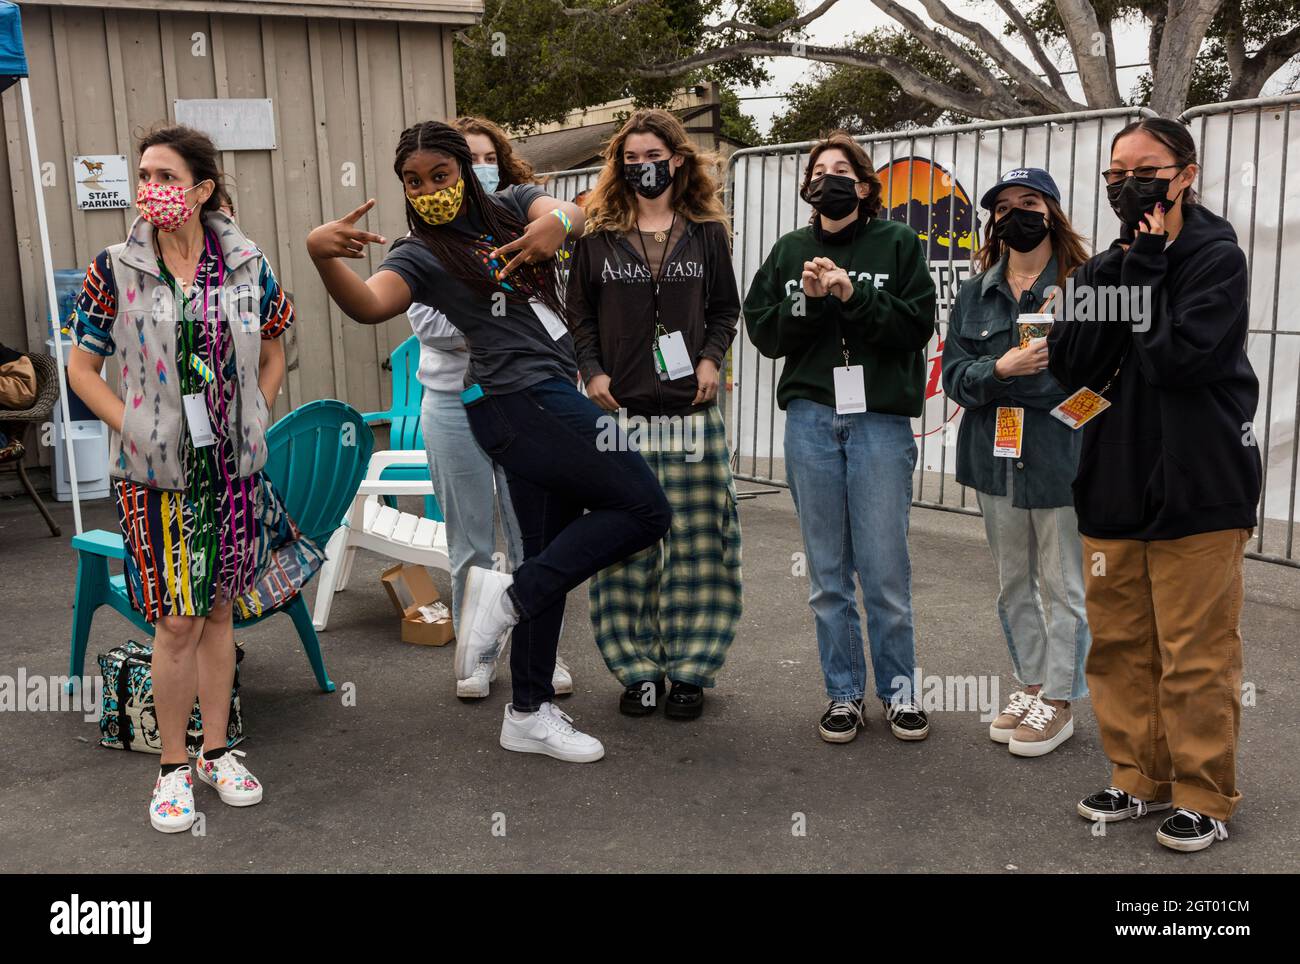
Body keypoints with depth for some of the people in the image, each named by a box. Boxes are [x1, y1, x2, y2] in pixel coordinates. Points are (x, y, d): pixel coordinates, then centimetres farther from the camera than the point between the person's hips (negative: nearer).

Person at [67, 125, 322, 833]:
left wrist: (249, 421, 4)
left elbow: (272, 354, 14)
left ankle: (216, 751, 28)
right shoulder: (115, 270, -4)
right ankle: (173, 768, 16)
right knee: (177, 622, -2)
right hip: (157, 472, -2)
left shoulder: (246, 266, 1)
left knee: (219, 611, 12)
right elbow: (83, 367, 2)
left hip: (233, 467, 2)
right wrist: (135, 430, -8)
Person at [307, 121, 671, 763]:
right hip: (525, 399, -7)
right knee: (645, 509, -11)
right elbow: (369, 305, -23)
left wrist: (559, 222, -34)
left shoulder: (513, 205, 13)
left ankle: (528, 715, 19)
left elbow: (570, 213, -9)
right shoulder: (422, 255, -2)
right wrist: (321, 255, -43)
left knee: (552, 560, 10)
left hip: (554, 397, 7)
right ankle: (508, 596, -7)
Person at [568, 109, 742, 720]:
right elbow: (579, 313, 11)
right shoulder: (599, 236, 8)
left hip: (690, 408, 0)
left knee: (696, 537, 0)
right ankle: (639, 668, 12)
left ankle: (689, 669, 11)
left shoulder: (706, 232, 10)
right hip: (619, 407, 0)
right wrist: (592, 371, -3)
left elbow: (725, 308, 14)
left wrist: (712, 358, -2)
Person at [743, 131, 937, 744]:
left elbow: (917, 325, -4)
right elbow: (763, 332, 7)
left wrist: (851, 293, -13)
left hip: (881, 420, -2)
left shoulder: (898, 244, 6)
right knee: (827, 571, 7)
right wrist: (806, 299, -8)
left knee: (885, 568, -1)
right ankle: (843, 693, 18)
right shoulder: (790, 251, 13)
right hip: (811, 418, 3)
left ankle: (897, 688, 16)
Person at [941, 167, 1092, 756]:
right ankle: (1030, 685, 32)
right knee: (1012, 584, 16)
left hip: (1060, 459, -5)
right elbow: (954, 376, 1)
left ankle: (1059, 701, 18)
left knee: (1062, 587, 4)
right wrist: (1002, 368, -14)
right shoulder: (975, 294, 10)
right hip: (996, 459, 5)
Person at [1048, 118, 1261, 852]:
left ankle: (1205, 798, 15)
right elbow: (1070, 364, -2)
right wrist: (1128, 269, -6)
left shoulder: (1217, 258, -4)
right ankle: (1140, 779, 27)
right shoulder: (1105, 267, 12)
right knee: (1119, 646, 12)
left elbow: (1182, 356, -20)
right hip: (1114, 487, 6)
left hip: (1197, 491, -6)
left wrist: (1142, 274, -8)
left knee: (1195, 656, 1)